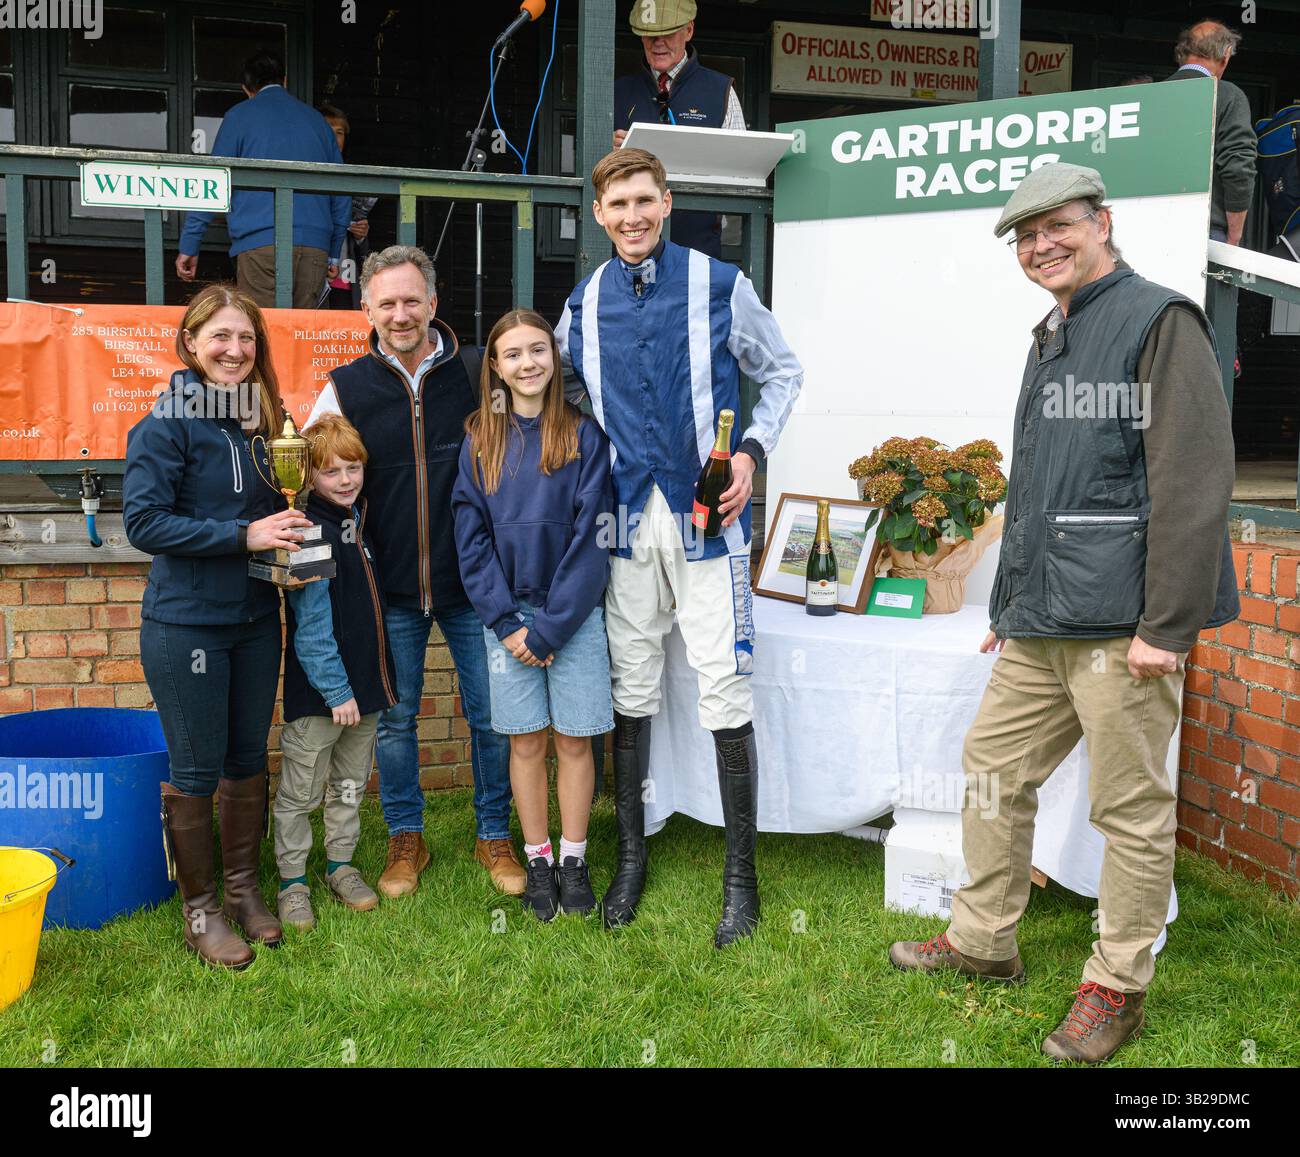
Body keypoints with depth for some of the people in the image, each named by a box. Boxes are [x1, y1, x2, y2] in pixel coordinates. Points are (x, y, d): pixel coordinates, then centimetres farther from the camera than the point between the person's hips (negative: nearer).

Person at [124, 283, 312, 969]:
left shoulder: (261, 417, 7)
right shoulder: (168, 420, -12)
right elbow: (143, 521, -17)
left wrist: (285, 533, -4)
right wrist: (243, 534, -22)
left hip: (255, 619, 6)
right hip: (185, 624, -6)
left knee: (248, 759, 15)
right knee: (195, 771, 5)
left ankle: (243, 888, 31)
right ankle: (199, 907, 22)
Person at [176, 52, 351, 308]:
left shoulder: (239, 116, 10)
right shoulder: (316, 119, 21)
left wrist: (189, 246, 6)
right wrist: (334, 254, 26)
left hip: (260, 242, -3)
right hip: (315, 246, 4)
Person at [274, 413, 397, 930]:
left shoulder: (359, 520, 8)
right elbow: (311, 627, -19)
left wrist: (368, 683, 14)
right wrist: (337, 692, -18)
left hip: (365, 683, 8)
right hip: (317, 693, -8)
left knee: (351, 784, 19)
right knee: (300, 792, 6)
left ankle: (341, 865, 34)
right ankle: (293, 881, 19)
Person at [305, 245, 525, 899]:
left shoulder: (478, 374, -2)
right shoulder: (345, 388, 0)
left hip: (472, 582, -1)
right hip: (391, 588, 1)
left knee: (491, 714, 6)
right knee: (394, 717, 11)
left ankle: (494, 835, 25)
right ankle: (405, 838, 29)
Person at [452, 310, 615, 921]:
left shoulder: (583, 434, -3)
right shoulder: (480, 440, 4)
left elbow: (591, 538, -8)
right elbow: (471, 539, 1)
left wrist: (549, 628, -12)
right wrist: (507, 623, -9)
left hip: (574, 612, -1)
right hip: (507, 612, 2)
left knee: (574, 739, 5)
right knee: (526, 740, 8)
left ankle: (573, 858, 21)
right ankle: (537, 858, 23)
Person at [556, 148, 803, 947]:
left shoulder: (719, 287, -1)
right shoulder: (586, 303, 8)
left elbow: (784, 374, 9)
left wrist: (752, 453, -6)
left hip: (707, 516, -3)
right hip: (627, 517, 3)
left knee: (726, 691, -5)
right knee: (631, 689, 10)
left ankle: (741, 877, 8)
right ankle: (632, 855, 25)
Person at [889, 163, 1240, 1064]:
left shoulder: (1160, 322, -7)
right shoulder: (1051, 341, 20)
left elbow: (1194, 482, -16)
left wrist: (1168, 626, -20)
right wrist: (1007, 604, 23)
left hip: (1121, 625, -9)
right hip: (1040, 625, 9)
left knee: (1131, 808, 3)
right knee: (994, 772, 14)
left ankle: (1119, 986, 17)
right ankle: (983, 941, 30)